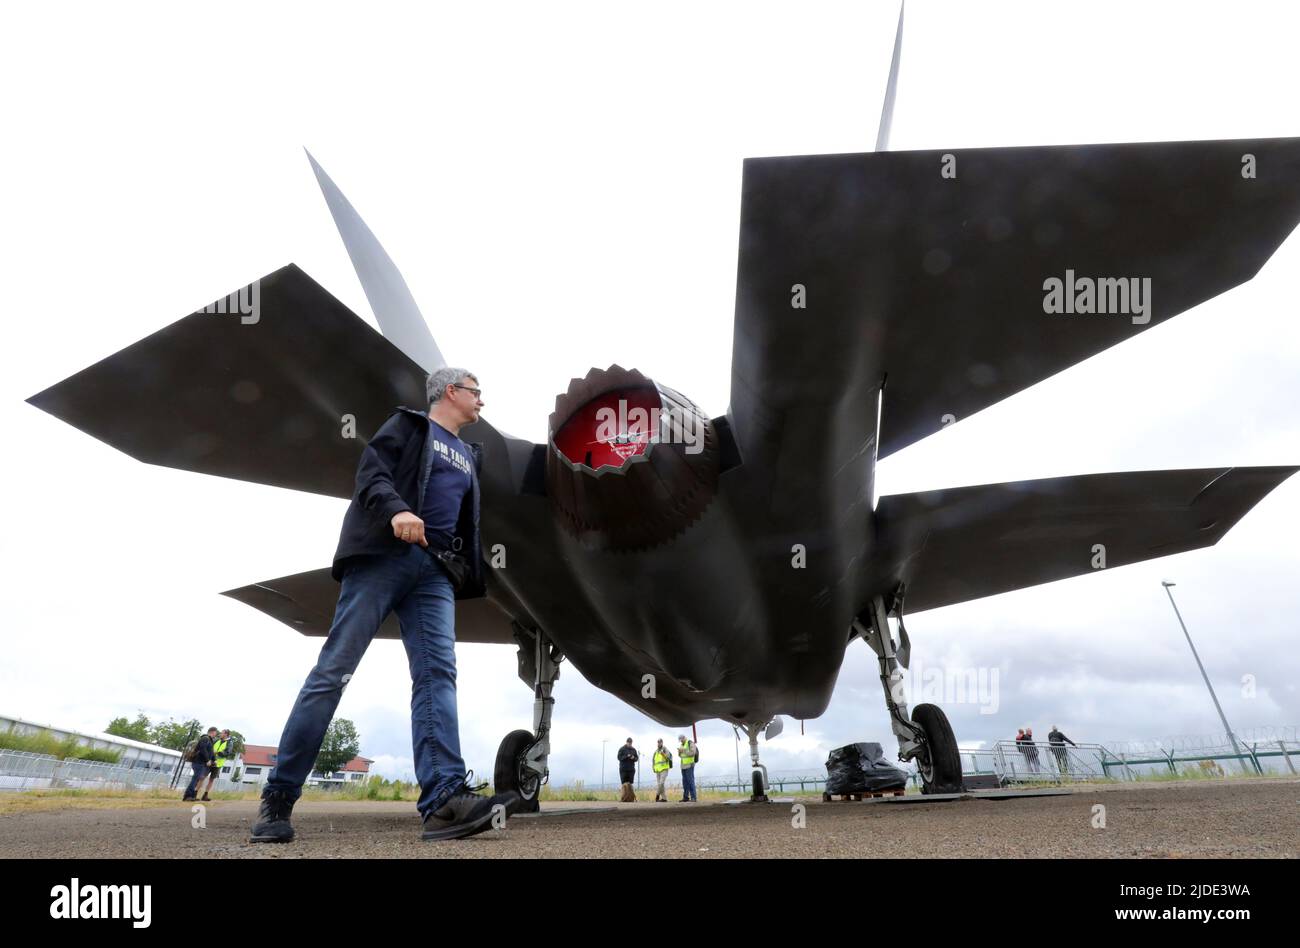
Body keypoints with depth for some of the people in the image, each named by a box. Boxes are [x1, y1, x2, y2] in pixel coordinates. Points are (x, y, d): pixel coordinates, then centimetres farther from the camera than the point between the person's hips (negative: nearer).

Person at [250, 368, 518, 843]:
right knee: (333, 669, -8)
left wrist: (466, 572, 14)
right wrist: (396, 509, -24)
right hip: (384, 553, -5)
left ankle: (444, 798, -25)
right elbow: (371, 472, -5)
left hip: (435, 570, 5)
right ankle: (279, 795, -1)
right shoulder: (408, 424, 10)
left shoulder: (469, 455, 28)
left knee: (437, 673, -13)